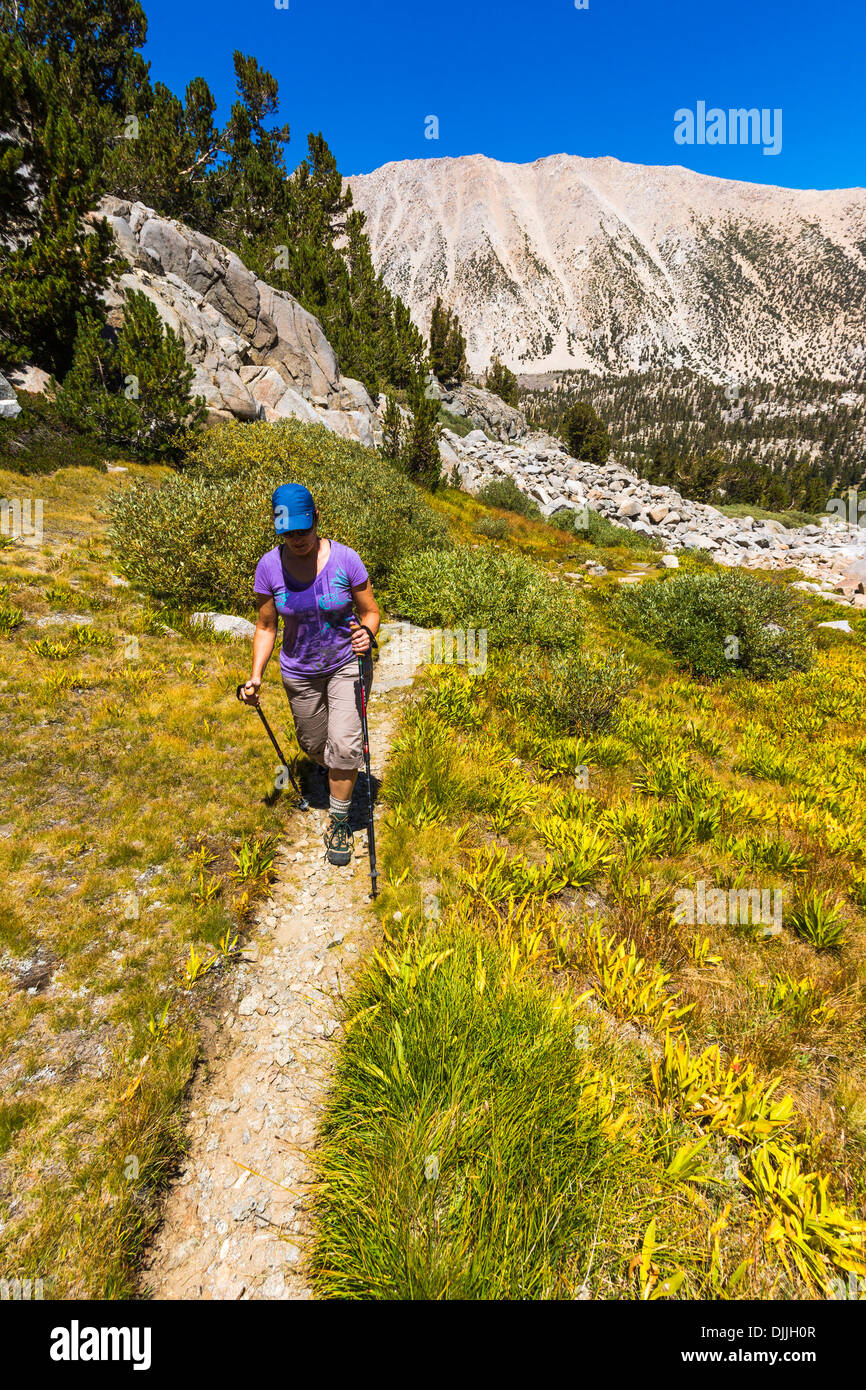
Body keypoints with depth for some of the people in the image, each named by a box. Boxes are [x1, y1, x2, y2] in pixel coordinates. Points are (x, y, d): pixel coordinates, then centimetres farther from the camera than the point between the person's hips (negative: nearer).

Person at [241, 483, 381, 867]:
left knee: (344, 744, -12)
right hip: (299, 672, 3)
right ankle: (336, 773, 55)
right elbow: (266, 627, -2)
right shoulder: (269, 566, -12)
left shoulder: (345, 559, -17)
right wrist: (256, 676, -12)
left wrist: (367, 633, -30)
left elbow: (370, 611, -7)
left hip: (347, 662, -2)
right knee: (313, 744, 17)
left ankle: (338, 822, 12)